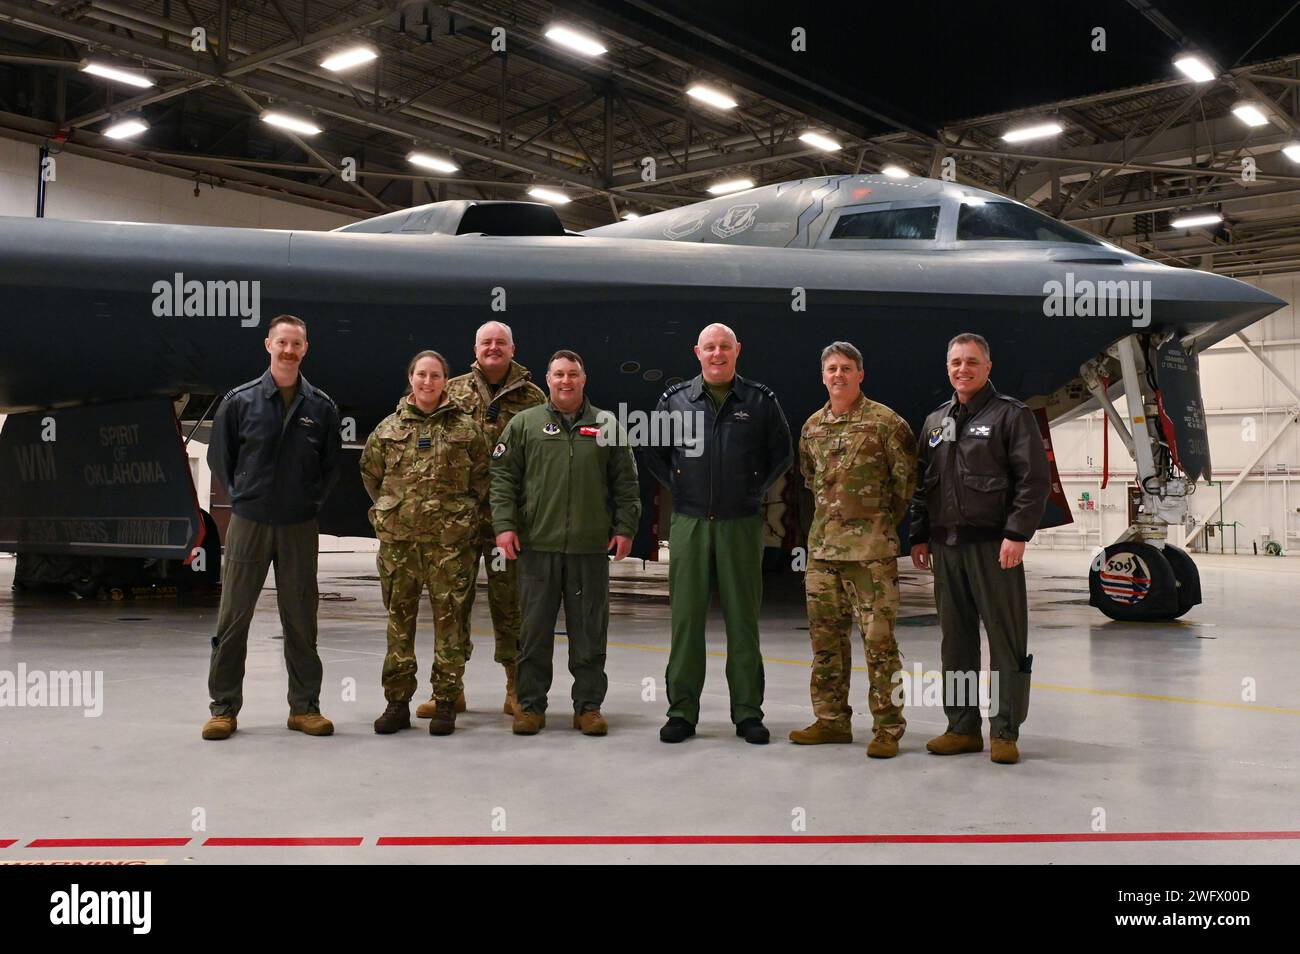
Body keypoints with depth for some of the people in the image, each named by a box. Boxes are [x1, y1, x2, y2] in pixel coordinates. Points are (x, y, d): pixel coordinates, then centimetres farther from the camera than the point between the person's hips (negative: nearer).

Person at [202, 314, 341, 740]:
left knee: (301, 619, 7)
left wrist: (311, 501, 5)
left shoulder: (321, 406, 3)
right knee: (233, 617, 2)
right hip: (248, 522, -1)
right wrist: (240, 496, 4)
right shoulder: (240, 400, -1)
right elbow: (219, 455, 8)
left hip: (300, 528, 1)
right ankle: (224, 707, 13)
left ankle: (305, 706, 17)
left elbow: (331, 463, 12)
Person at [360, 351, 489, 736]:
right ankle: (397, 701, 16)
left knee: (450, 618, 0)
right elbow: (370, 471, 19)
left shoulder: (466, 427, 3)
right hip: (398, 537, 2)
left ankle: (445, 702, 10)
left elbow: (481, 476, 7)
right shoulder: (389, 427, 9)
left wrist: (462, 513, 6)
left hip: (451, 539, -2)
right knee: (399, 617, 7)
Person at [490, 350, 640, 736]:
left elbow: (626, 483, 11)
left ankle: (588, 706, 15)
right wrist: (504, 523, -5)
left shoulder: (607, 427, 10)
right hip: (537, 545, -1)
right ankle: (530, 706, 15)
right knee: (534, 631, 5)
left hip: (591, 548, 1)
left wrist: (625, 528, 3)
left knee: (589, 632, 5)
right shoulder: (524, 423, 7)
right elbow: (503, 476, 5)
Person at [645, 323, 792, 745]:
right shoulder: (675, 399, 7)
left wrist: (756, 490, 4)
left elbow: (782, 454, 13)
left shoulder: (761, 400, 5)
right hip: (688, 523, 1)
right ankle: (682, 711, 11)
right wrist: (677, 485, 7)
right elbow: (654, 452, 16)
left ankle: (748, 711, 13)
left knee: (743, 618, 4)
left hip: (742, 524, 0)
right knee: (686, 617, 2)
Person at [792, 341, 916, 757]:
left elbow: (906, 478, 0)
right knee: (826, 637, 11)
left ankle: (887, 728, 4)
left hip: (871, 550, -6)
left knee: (879, 638, -4)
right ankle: (832, 719, 22)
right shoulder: (812, 426, 12)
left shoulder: (885, 422, -5)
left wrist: (885, 521, 5)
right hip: (822, 547, 6)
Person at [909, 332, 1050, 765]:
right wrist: (919, 537, 14)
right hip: (946, 546, 6)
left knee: (1006, 639, -1)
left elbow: (1034, 480, -8)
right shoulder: (935, 421, 17)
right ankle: (962, 727, 19)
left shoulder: (1012, 415, -1)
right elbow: (923, 484, 20)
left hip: (994, 546, -6)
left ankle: (1005, 732, 7)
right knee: (956, 640, 10)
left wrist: (1017, 534, -16)